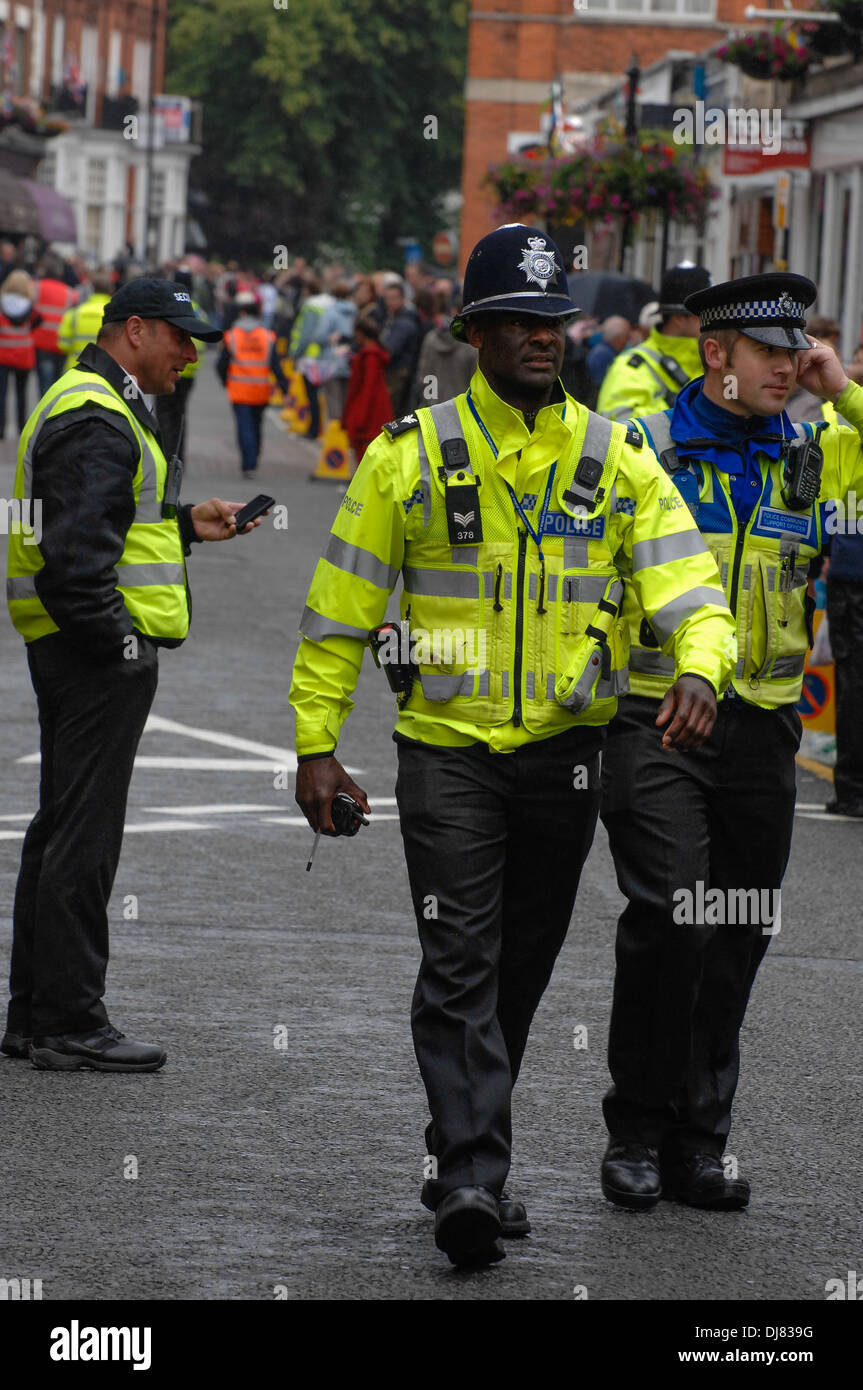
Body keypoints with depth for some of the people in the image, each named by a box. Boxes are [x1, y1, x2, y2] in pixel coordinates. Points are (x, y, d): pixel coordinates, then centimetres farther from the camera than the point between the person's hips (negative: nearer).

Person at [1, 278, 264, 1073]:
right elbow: (75, 554, -24)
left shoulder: (95, 409, 19)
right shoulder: (94, 422, -16)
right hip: (98, 651, -11)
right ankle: (69, 1023, -5)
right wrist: (120, 642, -20)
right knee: (84, 836, -8)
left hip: (79, 652, 11)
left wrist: (185, 525, 18)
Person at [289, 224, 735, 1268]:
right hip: (447, 751, -3)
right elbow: (340, 607, 2)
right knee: (461, 965, -11)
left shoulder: (616, 459, 3)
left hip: (565, 751, 3)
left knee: (523, 965, 12)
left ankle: (462, 1156, 26)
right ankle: (471, 1177, -17)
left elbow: (686, 582, -3)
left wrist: (698, 671, -25)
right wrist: (316, 743, -2)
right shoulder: (408, 457, -2)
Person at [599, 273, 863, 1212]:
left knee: (736, 939, 6)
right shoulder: (644, 444, -2)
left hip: (762, 724, 4)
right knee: (667, 917, -15)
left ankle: (697, 1143, 16)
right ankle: (638, 1133, -1)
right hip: (656, 720, -4)